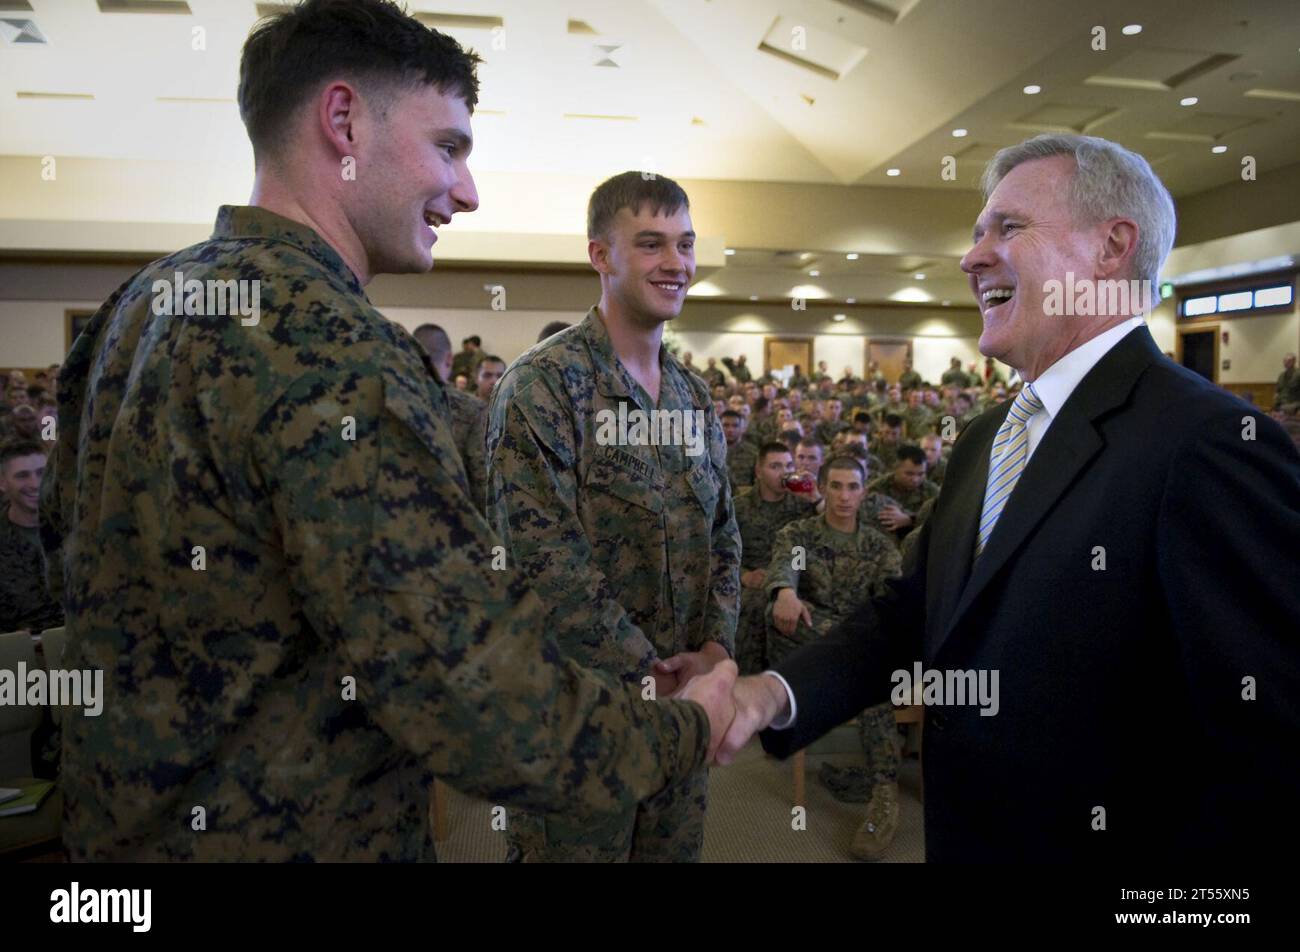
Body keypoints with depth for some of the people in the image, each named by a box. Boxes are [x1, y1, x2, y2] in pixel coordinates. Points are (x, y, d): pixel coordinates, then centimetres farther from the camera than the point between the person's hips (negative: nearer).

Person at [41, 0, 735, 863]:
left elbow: (65, 522, 15)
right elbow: (492, 717, -32)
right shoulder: (332, 348, -28)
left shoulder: (143, 299, 2)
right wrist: (689, 730, -15)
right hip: (288, 836, -8)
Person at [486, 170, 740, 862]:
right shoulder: (542, 383, -13)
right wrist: (646, 673, -15)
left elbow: (722, 536, 12)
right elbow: (547, 559, -20)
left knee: (678, 845, 19)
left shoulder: (694, 395, 9)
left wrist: (715, 649, -2)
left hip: (682, 691, 7)